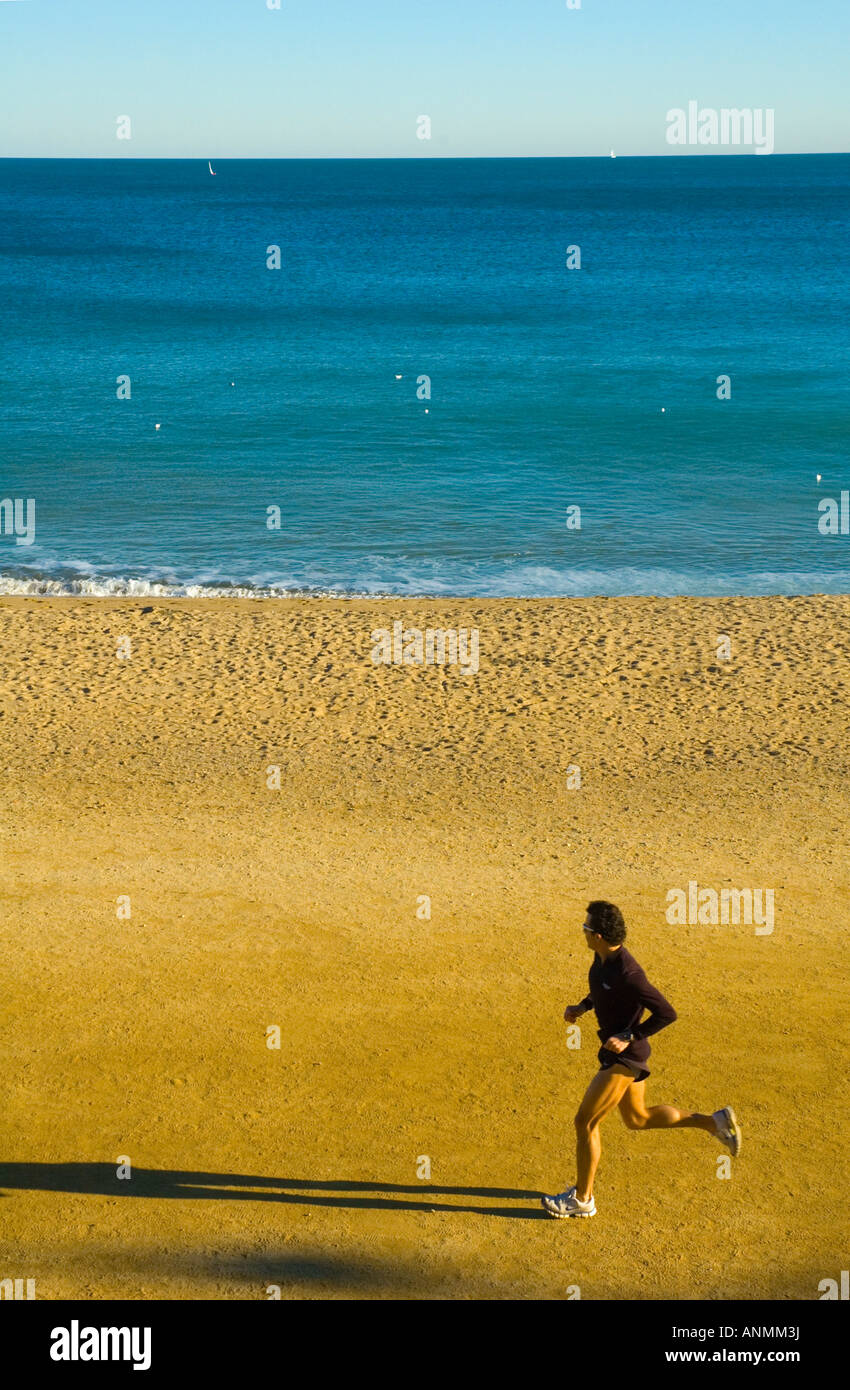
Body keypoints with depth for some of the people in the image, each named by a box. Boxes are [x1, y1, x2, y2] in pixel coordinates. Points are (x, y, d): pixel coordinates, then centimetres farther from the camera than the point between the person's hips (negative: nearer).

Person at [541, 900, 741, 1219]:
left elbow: (667, 1013, -26)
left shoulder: (627, 973, -31)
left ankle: (582, 1199, 17)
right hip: (618, 1052, 10)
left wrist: (629, 1038, -25)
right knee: (638, 1119, 23)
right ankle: (714, 1122, 26)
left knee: (585, 1122, 1)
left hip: (624, 1057, -10)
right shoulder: (603, 957, -3)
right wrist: (582, 1006, 6)